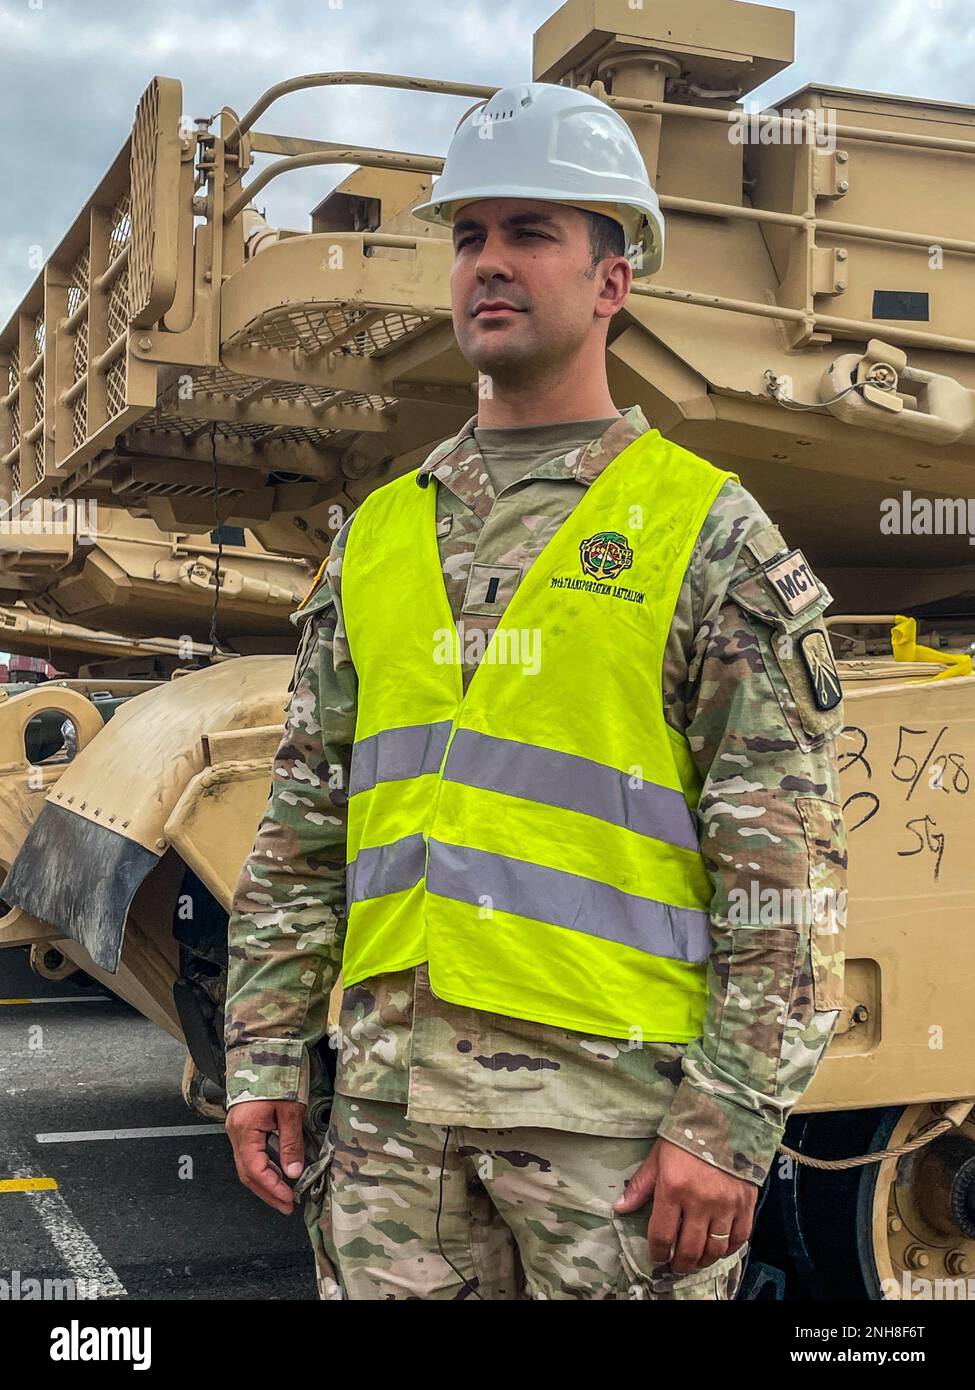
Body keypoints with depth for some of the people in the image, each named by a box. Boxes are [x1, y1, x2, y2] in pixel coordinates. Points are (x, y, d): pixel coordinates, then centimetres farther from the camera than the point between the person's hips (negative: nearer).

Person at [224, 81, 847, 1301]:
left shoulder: (710, 535, -2)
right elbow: (303, 824, 13)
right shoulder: (379, 533, 12)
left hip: (614, 1088, -4)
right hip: (395, 1080, 4)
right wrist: (263, 1056, 7)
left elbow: (786, 865, -7)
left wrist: (731, 1127, -13)